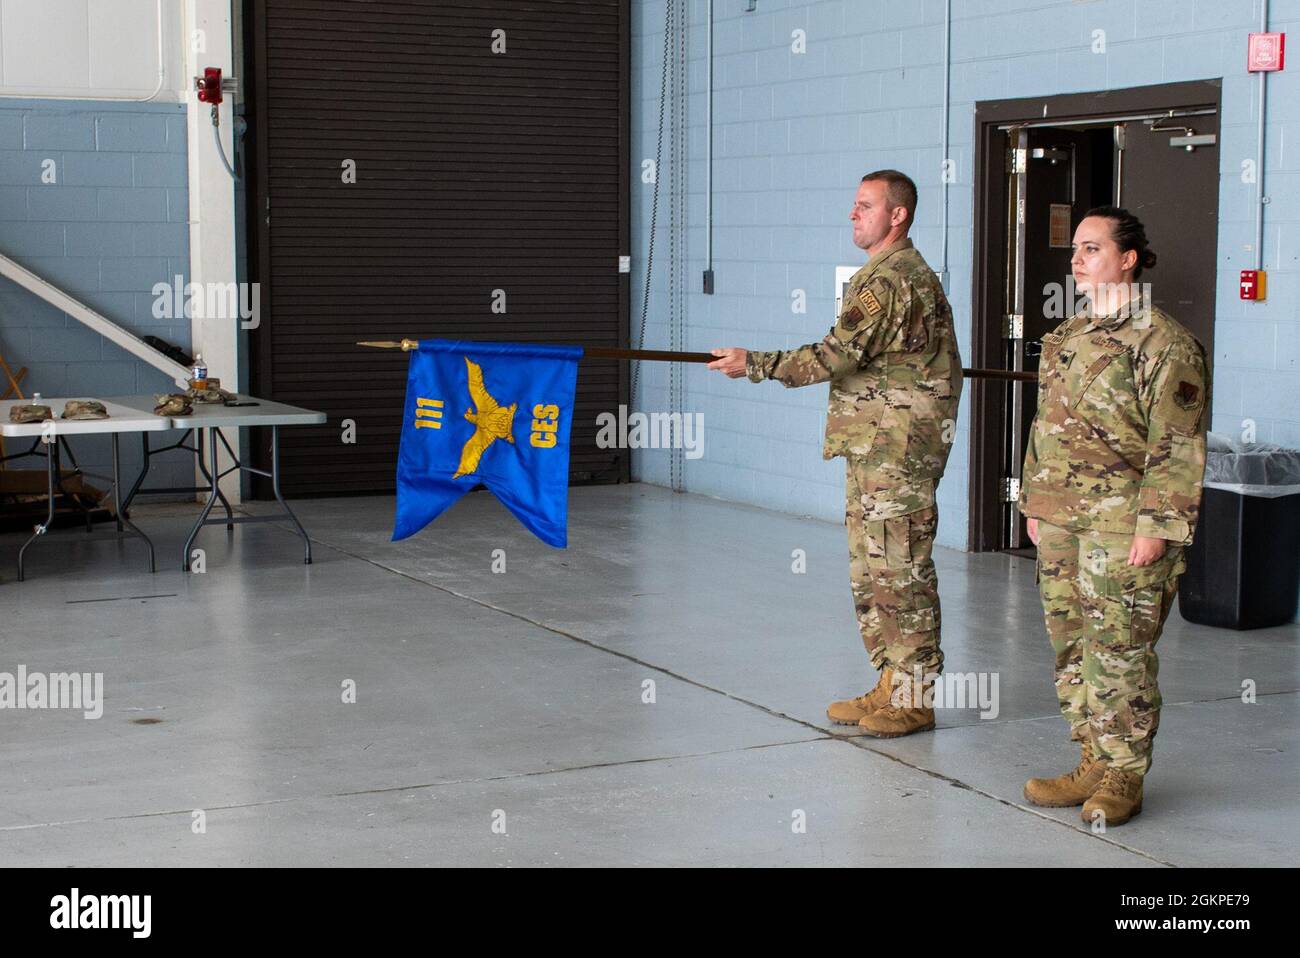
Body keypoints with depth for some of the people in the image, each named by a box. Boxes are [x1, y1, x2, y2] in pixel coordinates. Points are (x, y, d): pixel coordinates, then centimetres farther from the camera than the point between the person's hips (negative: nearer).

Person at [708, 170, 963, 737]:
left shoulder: (888, 280, -16)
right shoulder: (911, 273, 19)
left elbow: (836, 356, -20)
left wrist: (754, 365, -14)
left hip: (897, 451, -11)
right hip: (871, 449, 11)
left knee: (900, 570, -5)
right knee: (870, 570, 13)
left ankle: (915, 698, 1)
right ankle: (891, 686, 20)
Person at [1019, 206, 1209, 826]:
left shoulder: (1163, 344, -10)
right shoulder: (1066, 337, 15)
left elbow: (1177, 447, -14)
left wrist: (1156, 526, -18)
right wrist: (1034, 503, 18)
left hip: (1122, 525, -8)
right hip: (1059, 522, 8)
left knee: (1118, 651, -3)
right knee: (1070, 646, 12)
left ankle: (1123, 776, 9)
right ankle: (1092, 764, 23)